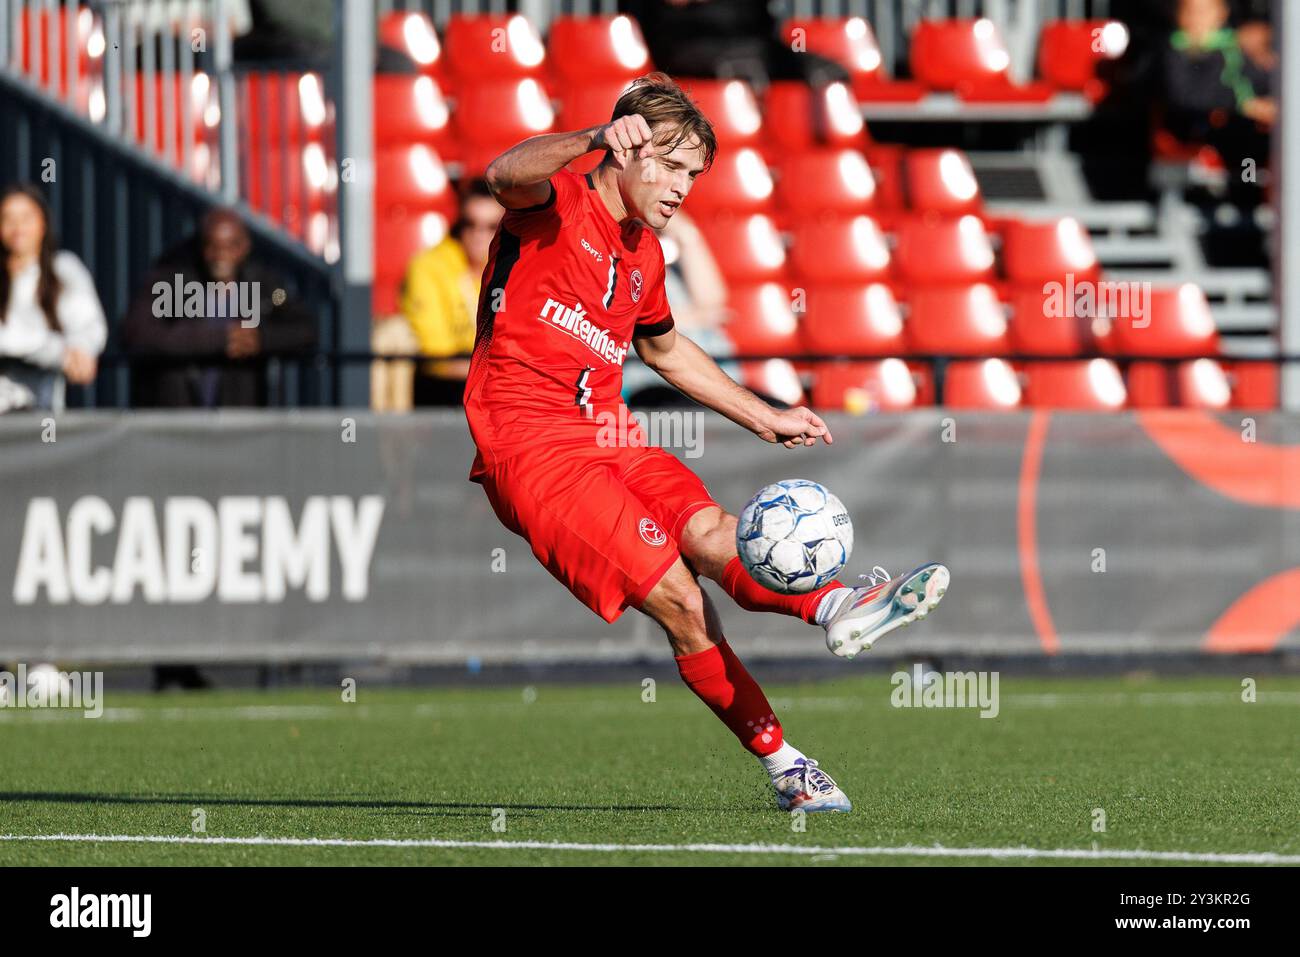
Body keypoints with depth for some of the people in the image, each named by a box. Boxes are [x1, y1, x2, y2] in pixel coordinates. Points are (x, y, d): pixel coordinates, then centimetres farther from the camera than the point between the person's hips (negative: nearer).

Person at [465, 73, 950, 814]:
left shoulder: (645, 255, 19)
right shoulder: (557, 210, -6)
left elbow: (664, 349, 38)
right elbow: (505, 176, -31)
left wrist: (766, 418, 36)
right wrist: (593, 139, -49)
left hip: (608, 437, 7)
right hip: (530, 447, -7)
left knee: (709, 530, -23)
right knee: (675, 595, -19)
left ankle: (835, 608, -47)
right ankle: (782, 761, -19)